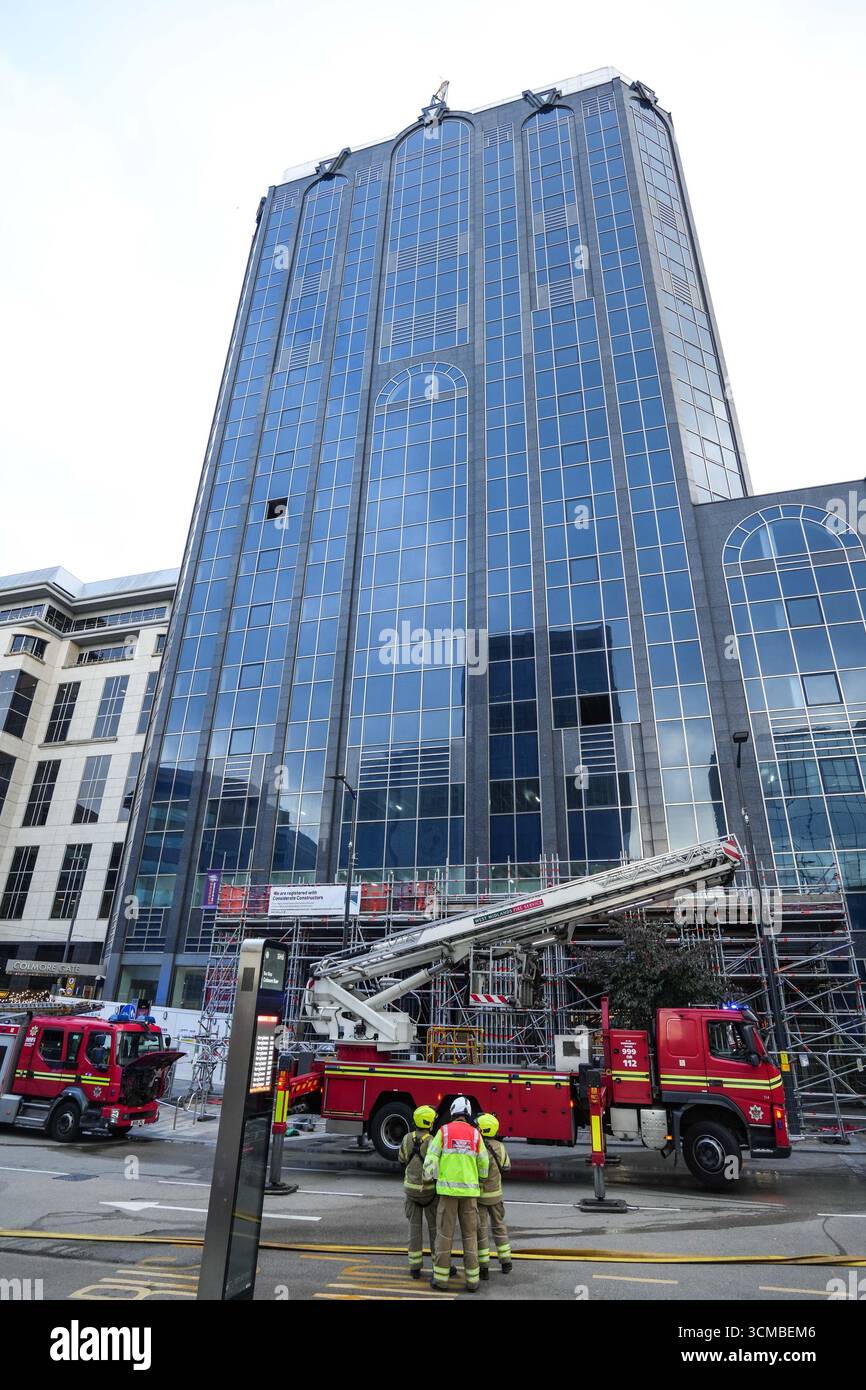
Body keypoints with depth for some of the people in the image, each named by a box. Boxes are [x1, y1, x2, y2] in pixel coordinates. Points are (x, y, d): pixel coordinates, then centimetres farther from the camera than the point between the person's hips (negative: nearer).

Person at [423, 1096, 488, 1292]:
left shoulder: (444, 1131, -4)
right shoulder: (475, 1134, 1)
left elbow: (431, 1158, -7)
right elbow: (483, 1163, 6)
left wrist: (427, 1181, 6)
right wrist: (480, 1181, 26)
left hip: (448, 1189, -2)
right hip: (469, 1190, 2)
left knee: (444, 1233, 7)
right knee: (470, 1234, 10)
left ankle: (441, 1278, 10)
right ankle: (472, 1280, 11)